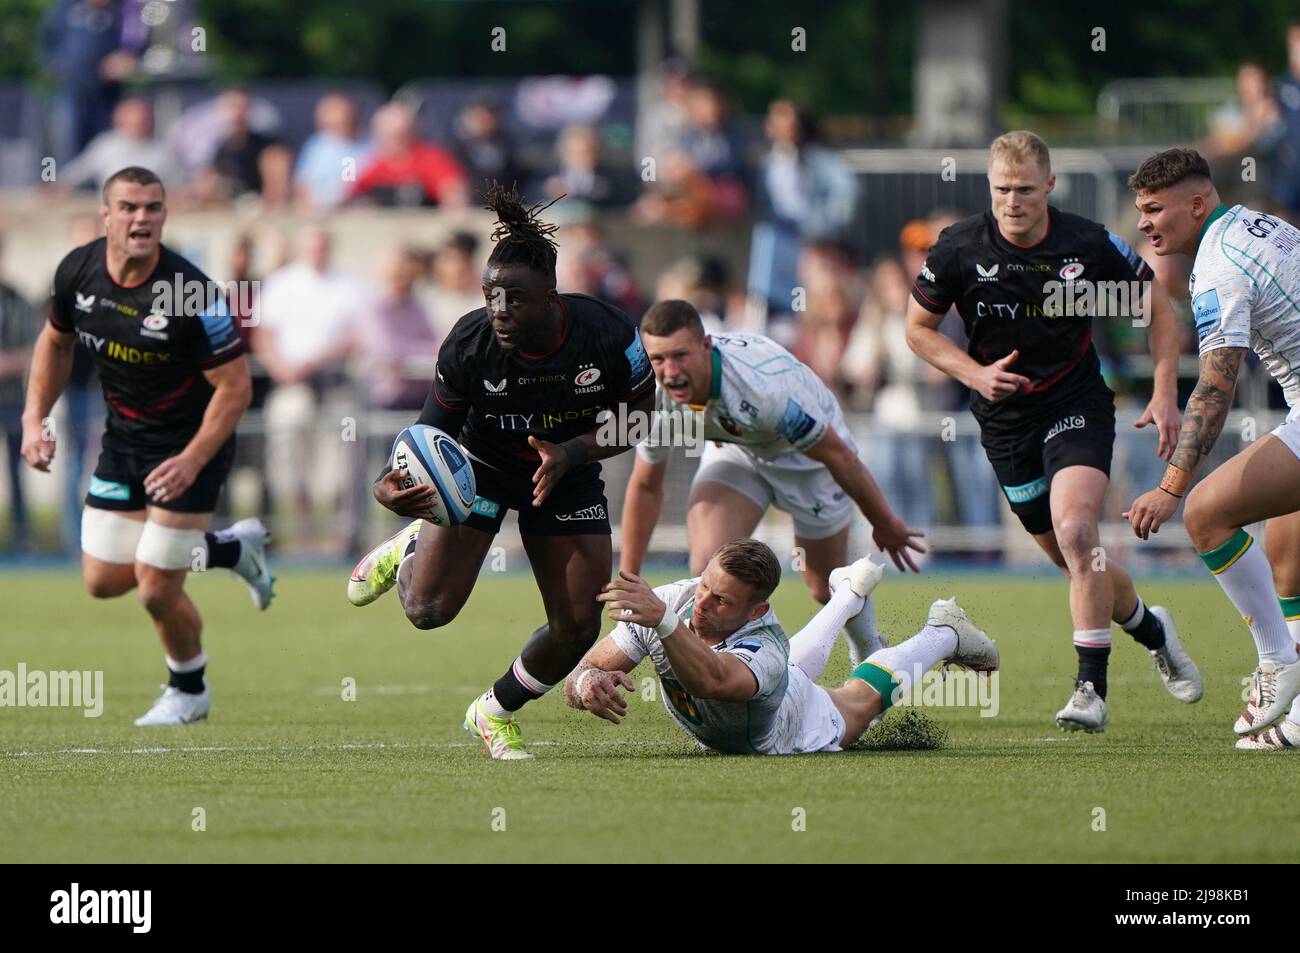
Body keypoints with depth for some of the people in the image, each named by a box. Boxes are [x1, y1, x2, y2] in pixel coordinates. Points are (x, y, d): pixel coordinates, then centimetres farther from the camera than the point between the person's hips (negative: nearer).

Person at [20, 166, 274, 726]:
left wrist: (192, 460, -28)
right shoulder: (78, 271, -10)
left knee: (156, 590, -7)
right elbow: (56, 342, 10)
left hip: (190, 447, -6)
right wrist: (35, 417, 2)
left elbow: (235, 385, -21)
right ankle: (230, 547, 29)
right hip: (123, 438, 6)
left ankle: (188, 691, 25)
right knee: (103, 581, 6)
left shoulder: (190, 292, -27)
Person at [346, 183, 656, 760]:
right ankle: (408, 551, 25)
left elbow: (639, 417, -12)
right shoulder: (467, 345, -27)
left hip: (566, 476, 1)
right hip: (482, 469, -1)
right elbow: (435, 432, -18)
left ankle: (496, 713, 25)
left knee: (578, 626, -4)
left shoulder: (607, 333, -27)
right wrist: (392, 483, -39)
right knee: (429, 610, -13)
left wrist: (571, 452, -28)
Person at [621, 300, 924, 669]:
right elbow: (646, 487, -7)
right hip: (734, 453, 3)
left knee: (827, 587, 11)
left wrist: (885, 524, -14)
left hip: (807, 455, -3)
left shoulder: (764, 386, -43)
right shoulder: (655, 397, -27)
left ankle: (869, 654, 44)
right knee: (706, 564, -22)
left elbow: (839, 457, -28)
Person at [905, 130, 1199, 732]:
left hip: (1077, 405, -3)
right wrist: (976, 374, -13)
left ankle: (1090, 691, -23)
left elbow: (1157, 309, 1)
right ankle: (1149, 629, 38)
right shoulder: (959, 249, -11)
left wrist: (1165, 395, -7)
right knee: (1071, 555, 9)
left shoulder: (1090, 245, -13)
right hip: (1005, 417, 3)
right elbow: (919, 328, 2)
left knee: (1074, 528, -25)